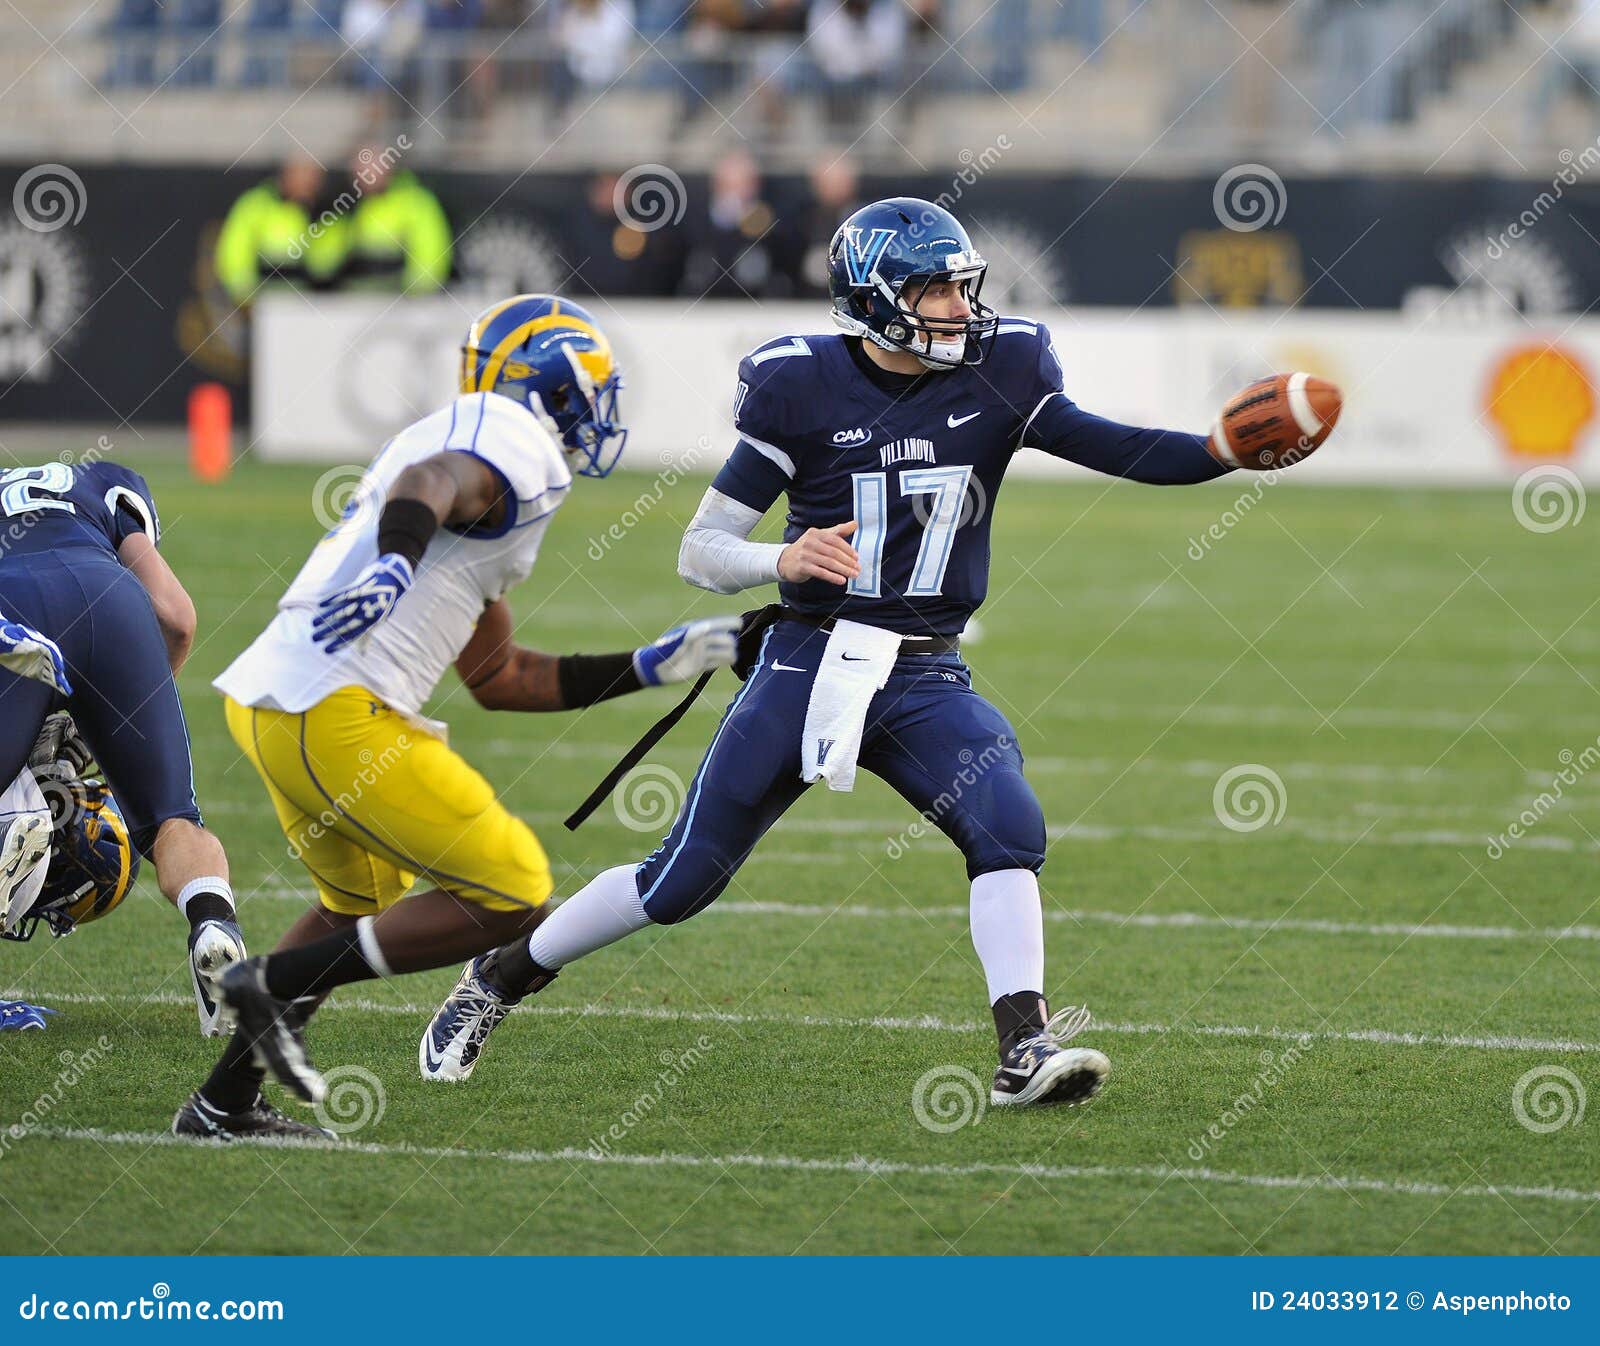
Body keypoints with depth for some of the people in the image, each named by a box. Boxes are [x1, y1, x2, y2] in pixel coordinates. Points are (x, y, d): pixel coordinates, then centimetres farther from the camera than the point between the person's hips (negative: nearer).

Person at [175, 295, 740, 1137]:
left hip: (263, 702, 10)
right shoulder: (518, 445, -2)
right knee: (512, 899, -1)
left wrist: (649, 668, 33)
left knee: (360, 902, 30)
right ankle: (276, 983, -4)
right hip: (337, 714, -10)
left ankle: (223, 1102, 30)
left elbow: (499, 679, 30)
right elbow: (430, 485, -28)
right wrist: (395, 562, -48)